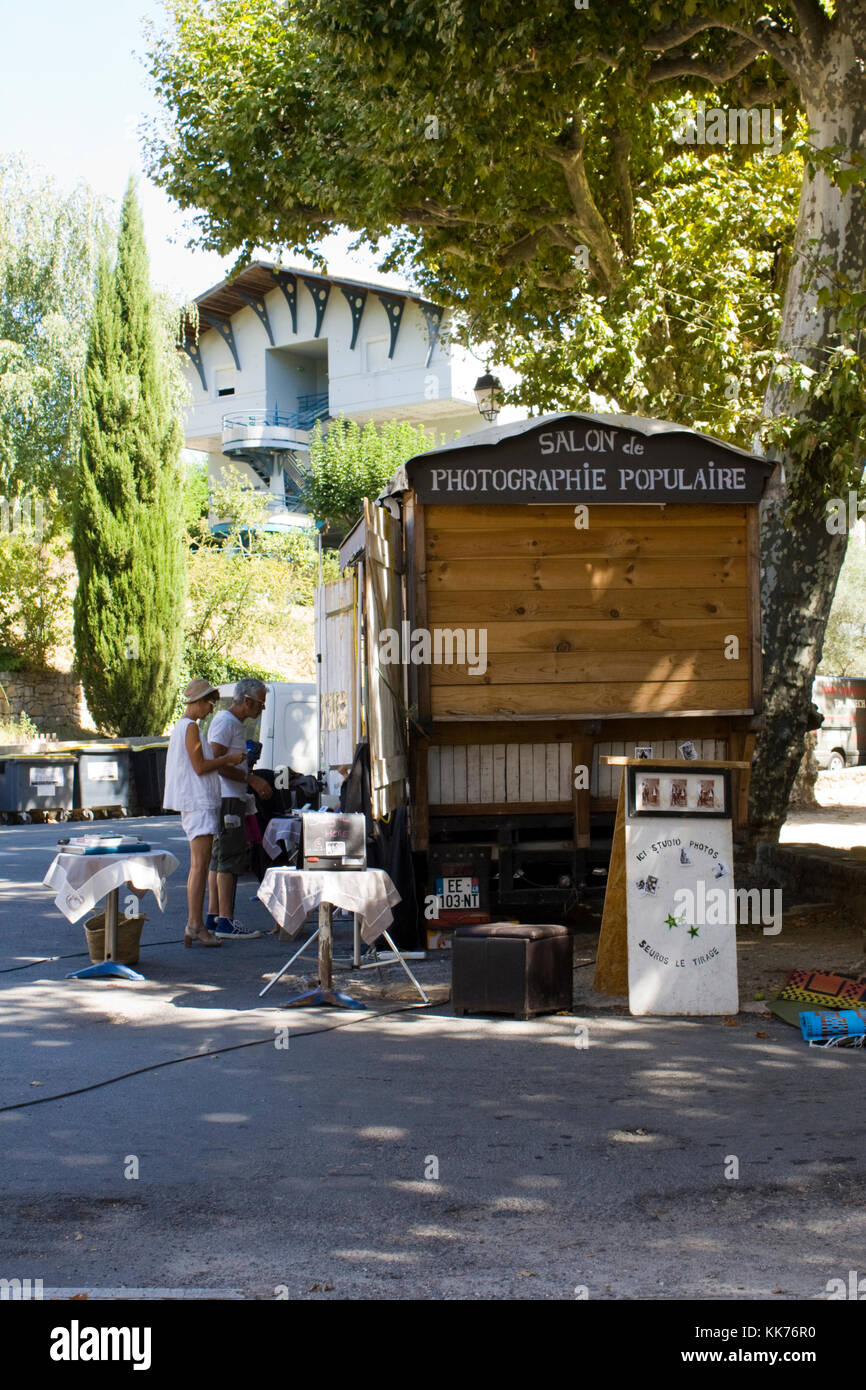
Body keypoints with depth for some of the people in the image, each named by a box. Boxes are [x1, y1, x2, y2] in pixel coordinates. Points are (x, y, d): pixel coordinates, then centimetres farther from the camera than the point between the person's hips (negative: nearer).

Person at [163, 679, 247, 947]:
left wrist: (221, 760, 14)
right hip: (197, 802, -11)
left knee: (198, 865, 10)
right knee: (200, 864, -14)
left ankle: (195, 925, 11)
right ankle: (195, 924, -18)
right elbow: (199, 767, -17)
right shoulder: (191, 727, -11)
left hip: (196, 802, 11)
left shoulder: (181, 727, 21)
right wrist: (227, 759, -6)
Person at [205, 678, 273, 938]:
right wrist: (251, 778, -18)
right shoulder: (225, 721, -11)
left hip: (232, 798, 11)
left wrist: (256, 784, 19)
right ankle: (225, 920, -12)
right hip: (227, 799, -11)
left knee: (219, 858, 12)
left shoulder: (235, 723, 21)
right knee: (230, 858, -11)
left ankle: (213, 917, 16)